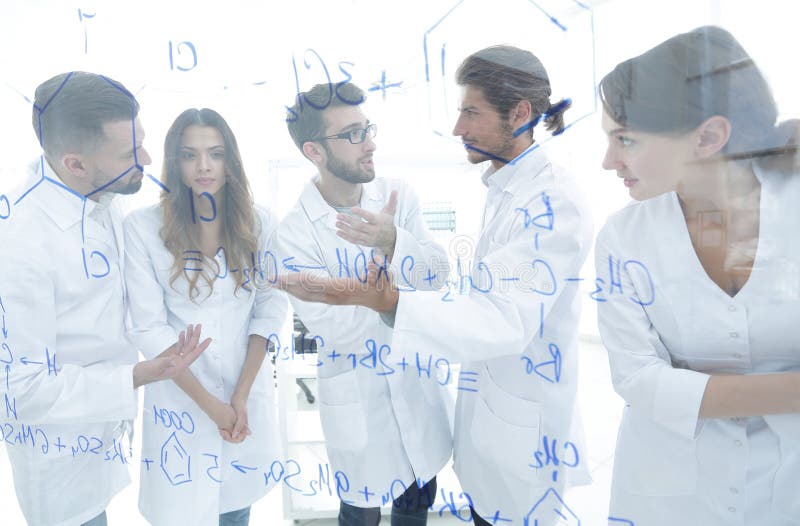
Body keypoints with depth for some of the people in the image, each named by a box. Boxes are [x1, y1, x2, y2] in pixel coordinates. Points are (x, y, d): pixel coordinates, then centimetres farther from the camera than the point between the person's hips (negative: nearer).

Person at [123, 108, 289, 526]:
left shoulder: (261, 224, -4)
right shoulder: (142, 226, -12)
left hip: (248, 391, 2)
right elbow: (148, 327, -12)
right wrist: (210, 404, -11)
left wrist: (241, 396, -8)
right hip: (180, 396, -2)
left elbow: (270, 310, -3)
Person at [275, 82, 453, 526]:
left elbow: (439, 276, -14)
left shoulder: (397, 196, -6)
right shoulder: (294, 232, -18)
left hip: (417, 381, 4)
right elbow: (338, 331, -22)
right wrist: (403, 282, -19)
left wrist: (392, 241, -33)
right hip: (357, 397, -3)